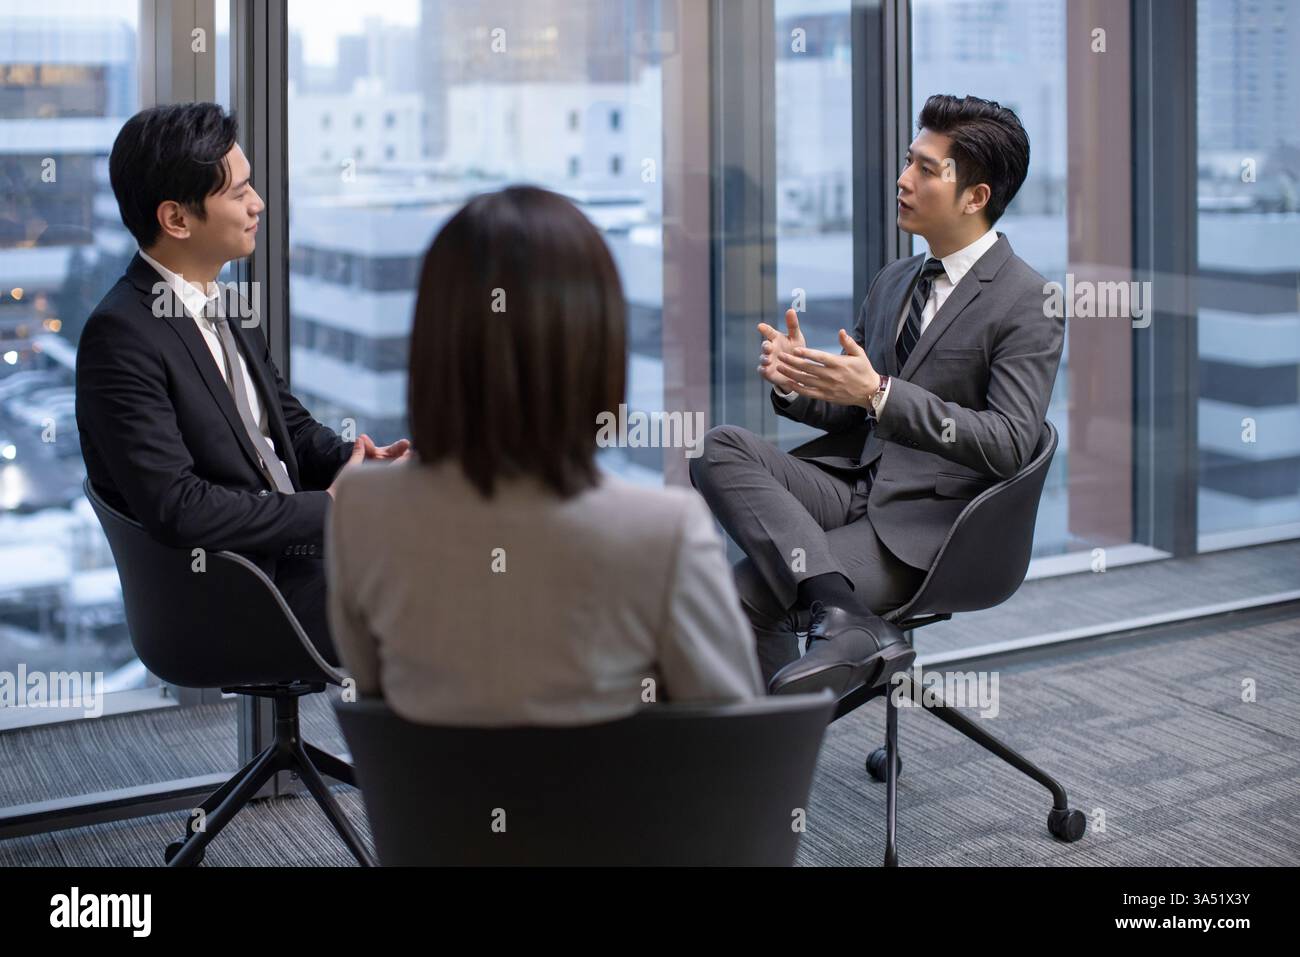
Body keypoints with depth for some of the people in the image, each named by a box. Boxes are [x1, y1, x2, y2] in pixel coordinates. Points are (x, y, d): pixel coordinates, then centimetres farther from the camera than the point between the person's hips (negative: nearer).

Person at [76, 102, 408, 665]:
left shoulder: (227, 308, 9)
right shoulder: (121, 335, -19)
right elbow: (177, 508, -25)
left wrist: (359, 464, -5)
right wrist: (330, 507, -19)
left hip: (292, 549, 8)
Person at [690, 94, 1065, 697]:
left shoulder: (1027, 303, -7)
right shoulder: (892, 283, 17)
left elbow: (1009, 444, -17)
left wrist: (879, 393, -26)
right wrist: (797, 383, -2)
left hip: (923, 522, -8)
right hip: (853, 483, 8)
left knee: (745, 592, -25)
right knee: (719, 450, -22)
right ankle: (842, 615, -33)